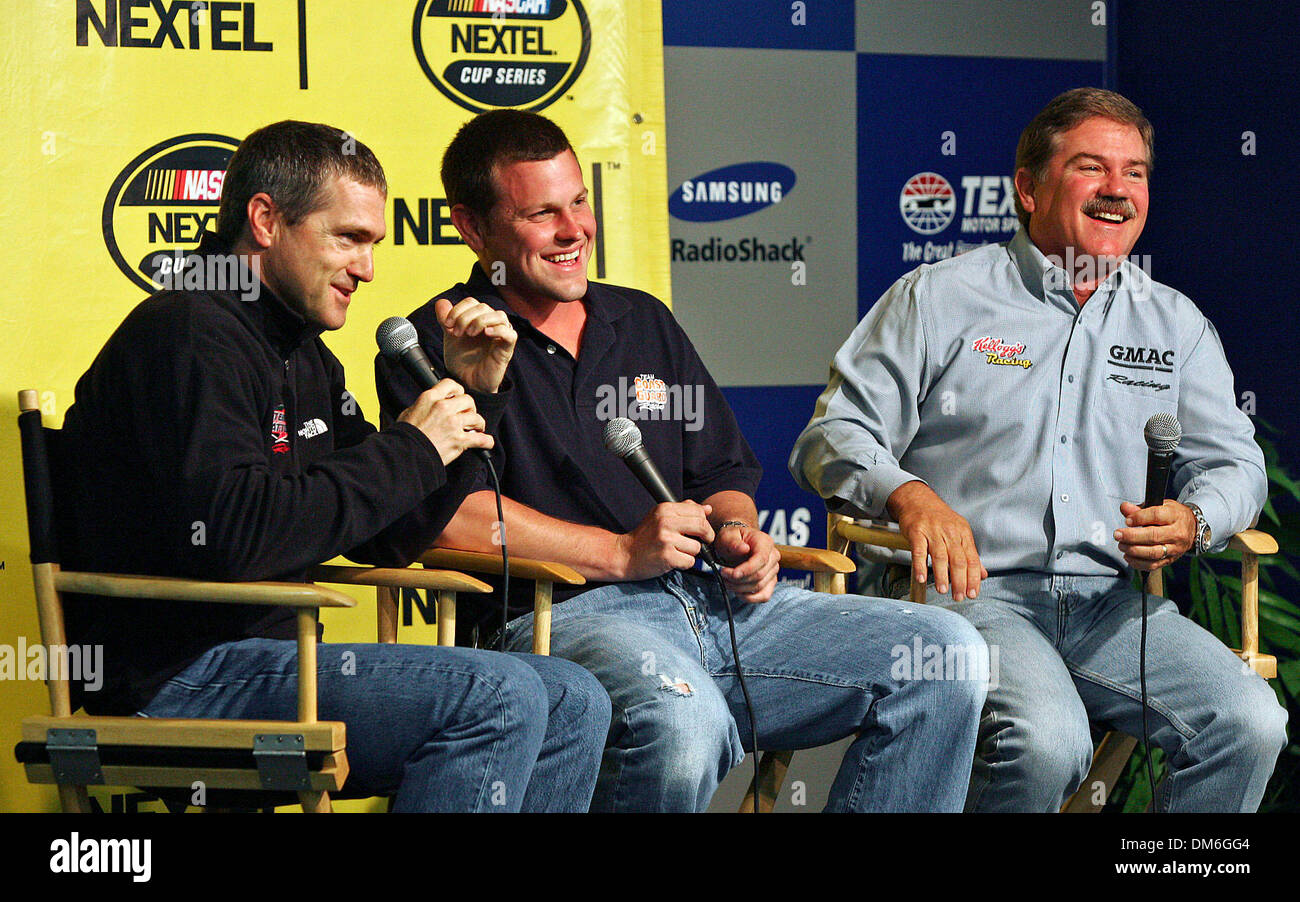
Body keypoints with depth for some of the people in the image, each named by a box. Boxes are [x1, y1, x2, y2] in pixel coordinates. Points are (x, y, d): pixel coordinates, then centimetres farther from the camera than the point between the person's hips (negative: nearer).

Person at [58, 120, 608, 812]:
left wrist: (474, 399, 10)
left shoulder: (302, 355, 19)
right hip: (177, 681, -10)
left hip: (263, 659, 10)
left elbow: (388, 540, 22)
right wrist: (411, 450, -16)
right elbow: (235, 536, -27)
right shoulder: (192, 337, -12)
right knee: (495, 697, -24)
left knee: (570, 702, 2)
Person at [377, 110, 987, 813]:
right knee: (682, 722, -41)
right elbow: (448, 514, -12)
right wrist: (623, 553, -11)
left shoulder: (644, 321, 26)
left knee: (946, 655, -11)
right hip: (564, 616, -7)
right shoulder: (436, 344, 4)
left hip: (715, 600, 7)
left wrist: (737, 533, 4)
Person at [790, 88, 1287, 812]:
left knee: (1250, 723, -21)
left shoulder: (1176, 324, 18)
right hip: (971, 591, -4)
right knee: (1047, 739, -33)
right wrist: (911, 496, -19)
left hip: (1113, 601, 4)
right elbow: (834, 438, 3)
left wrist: (1194, 521, -6)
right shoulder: (940, 299, 6)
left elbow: (1233, 461, 18)